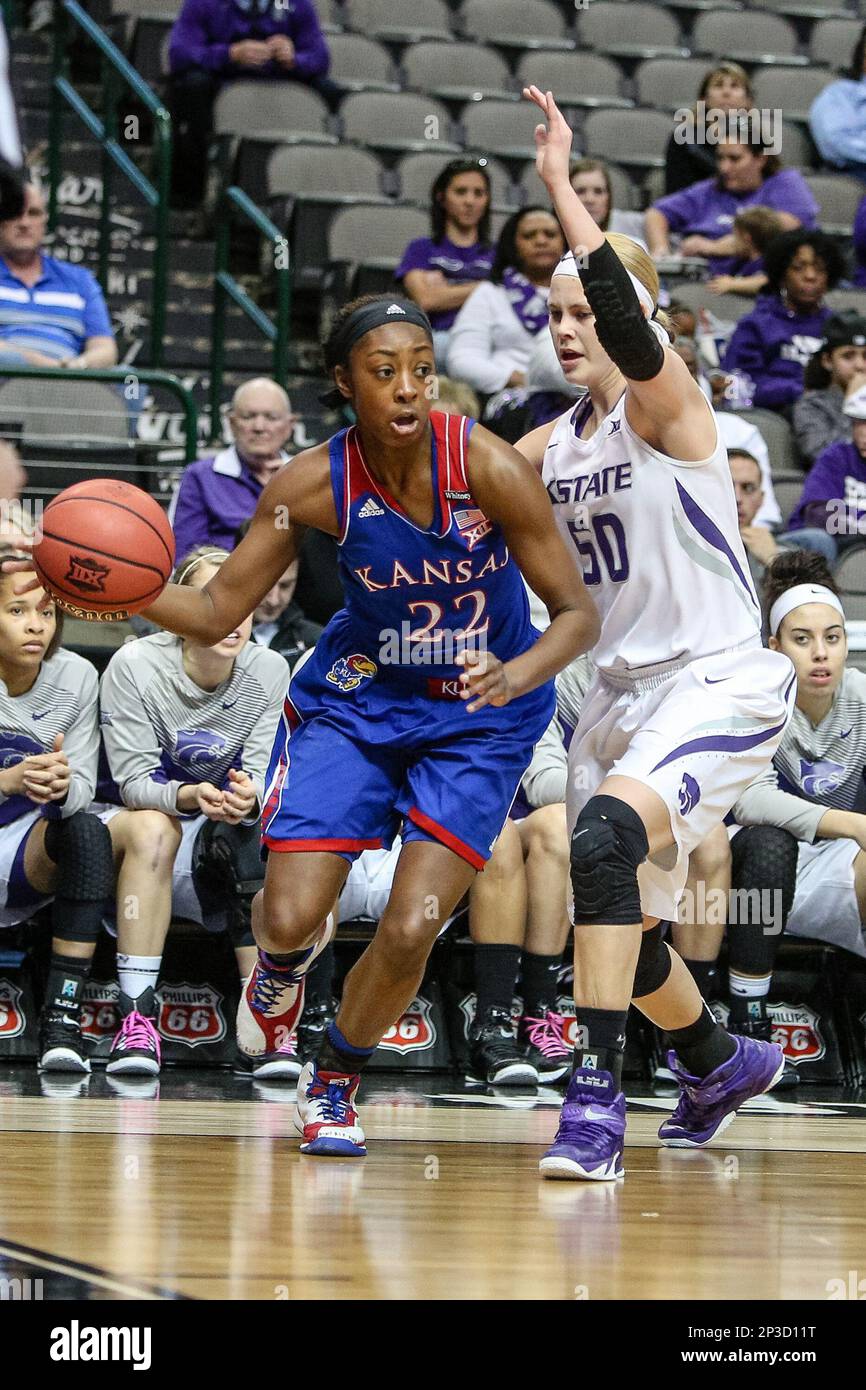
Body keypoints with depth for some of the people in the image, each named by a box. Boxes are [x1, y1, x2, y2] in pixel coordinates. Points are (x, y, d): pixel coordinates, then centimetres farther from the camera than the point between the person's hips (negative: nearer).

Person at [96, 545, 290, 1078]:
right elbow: (134, 781, -17)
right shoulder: (135, 665, -16)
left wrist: (247, 797, -36)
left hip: (224, 838, 3)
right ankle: (137, 1019, -38)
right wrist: (190, 797, -39)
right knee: (152, 828, -37)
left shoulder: (269, 670, -7)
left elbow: (263, 775, -10)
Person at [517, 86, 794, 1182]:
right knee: (624, 933, 13)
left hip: (718, 681, -8)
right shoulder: (551, 446, 10)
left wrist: (560, 184, -32)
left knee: (607, 837, -32)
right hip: (620, 691, 8)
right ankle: (721, 1063, 43)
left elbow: (633, 326, -30)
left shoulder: (666, 405, -10)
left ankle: (597, 1099, -32)